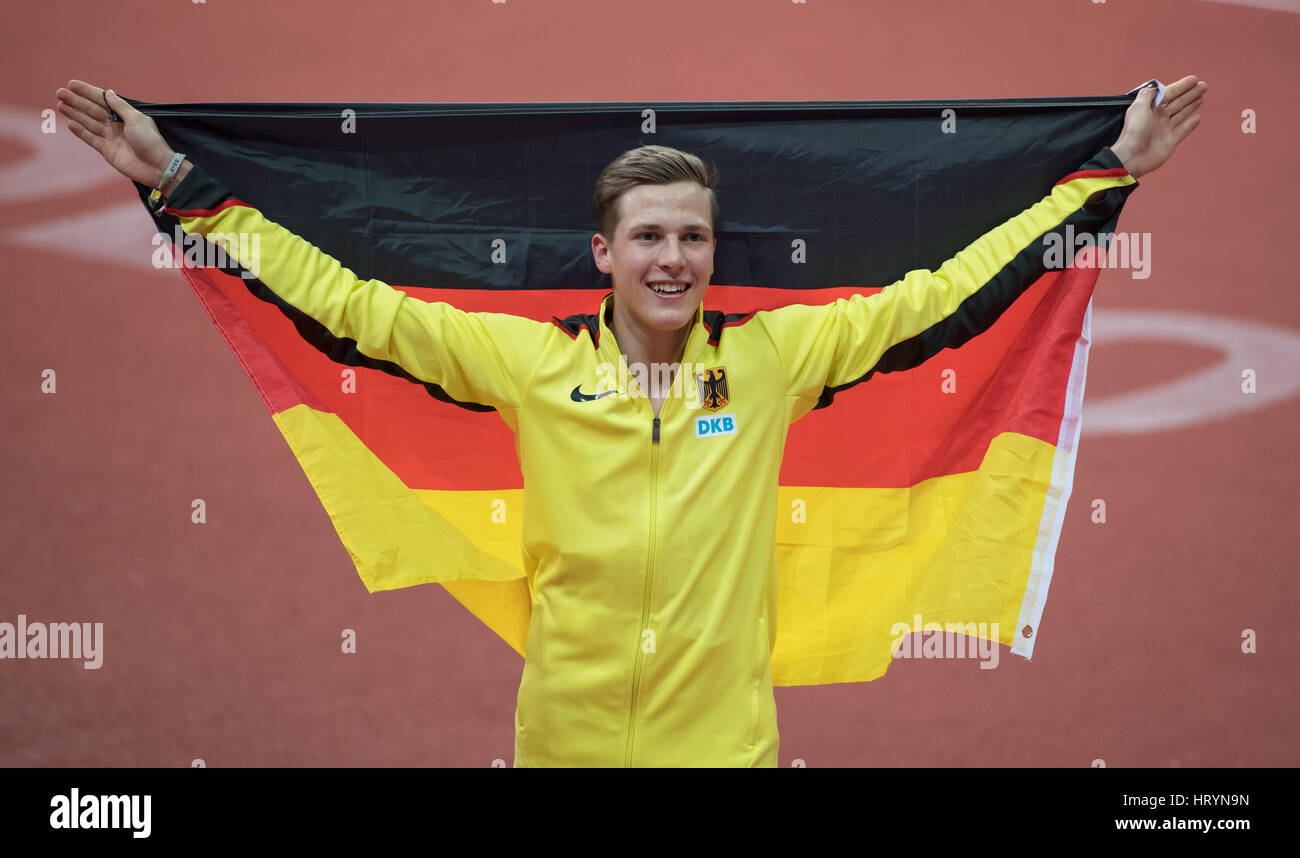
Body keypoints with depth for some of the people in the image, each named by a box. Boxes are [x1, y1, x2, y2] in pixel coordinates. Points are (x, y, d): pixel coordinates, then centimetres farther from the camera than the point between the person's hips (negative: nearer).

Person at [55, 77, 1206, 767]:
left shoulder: (774, 356, -1)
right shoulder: (532, 360, -1)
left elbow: (946, 297, 3)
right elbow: (350, 306, 1)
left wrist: (1111, 171, 4)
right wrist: (180, 183, 0)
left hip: (723, 738, 0)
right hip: (562, 735, 1)